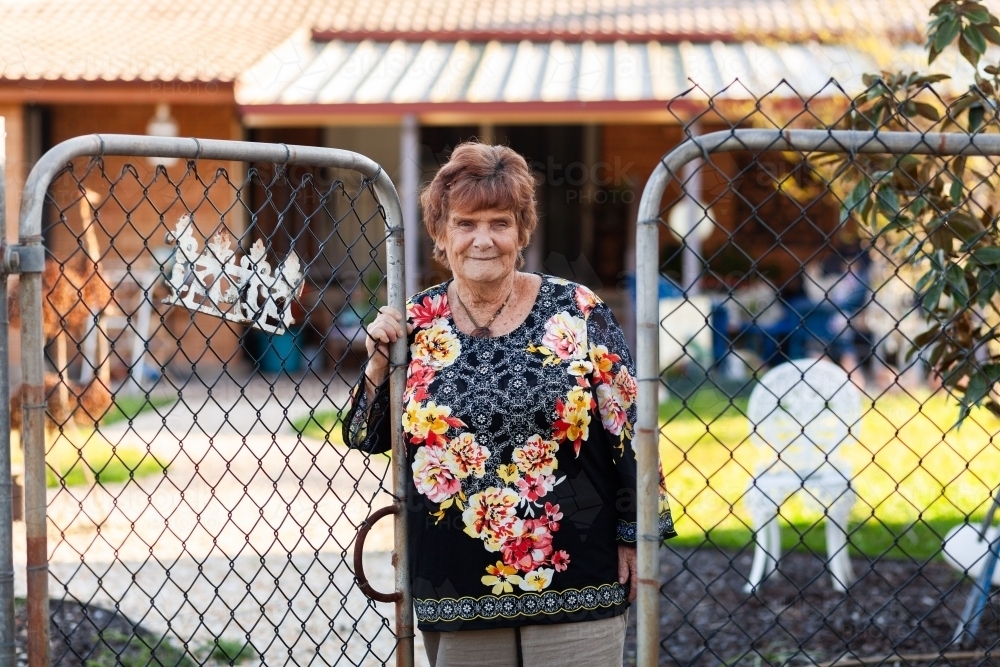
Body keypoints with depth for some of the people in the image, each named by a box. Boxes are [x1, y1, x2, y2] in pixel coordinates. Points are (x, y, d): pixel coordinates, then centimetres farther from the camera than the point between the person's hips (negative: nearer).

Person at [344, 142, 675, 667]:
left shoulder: (577, 313, -4)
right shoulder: (417, 323, 3)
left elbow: (628, 429, -1)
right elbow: (365, 439, 10)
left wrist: (634, 535, -1)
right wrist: (379, 361, -6)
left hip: (574, 580, -2)